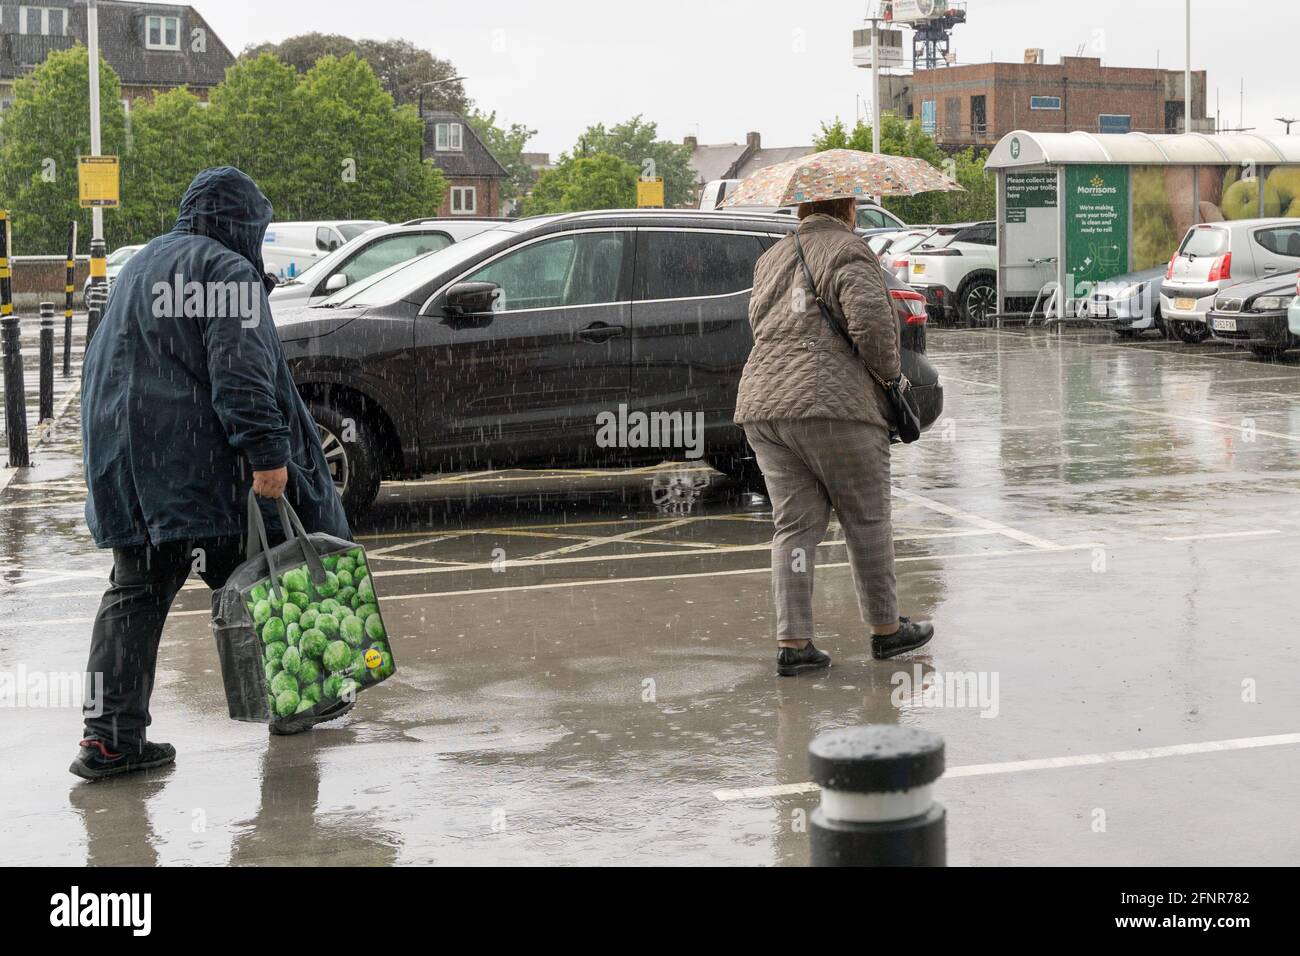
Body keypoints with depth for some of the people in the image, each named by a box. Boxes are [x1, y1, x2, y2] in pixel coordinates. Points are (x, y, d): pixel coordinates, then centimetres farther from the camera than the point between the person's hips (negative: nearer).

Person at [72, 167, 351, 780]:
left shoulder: (141, 266, 22)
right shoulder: (227, 271, -7)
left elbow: (112, 360, 29)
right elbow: (240, 373, -19)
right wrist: (267, 453, -23)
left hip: (123, 463, 8)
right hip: (197, 464, -8)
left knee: (134, 593, 7)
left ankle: (110, 735, 1)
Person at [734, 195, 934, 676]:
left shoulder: (770, 259, 20)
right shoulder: (849, 252, -3)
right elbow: (873, 321, -15)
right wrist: (890, 371, 0)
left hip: (761, 405, 6)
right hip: (833, 405, -6)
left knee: (795, 525, 7)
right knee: (867, 519, 8)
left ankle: (792, 641, -1)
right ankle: (885, 629, 17)